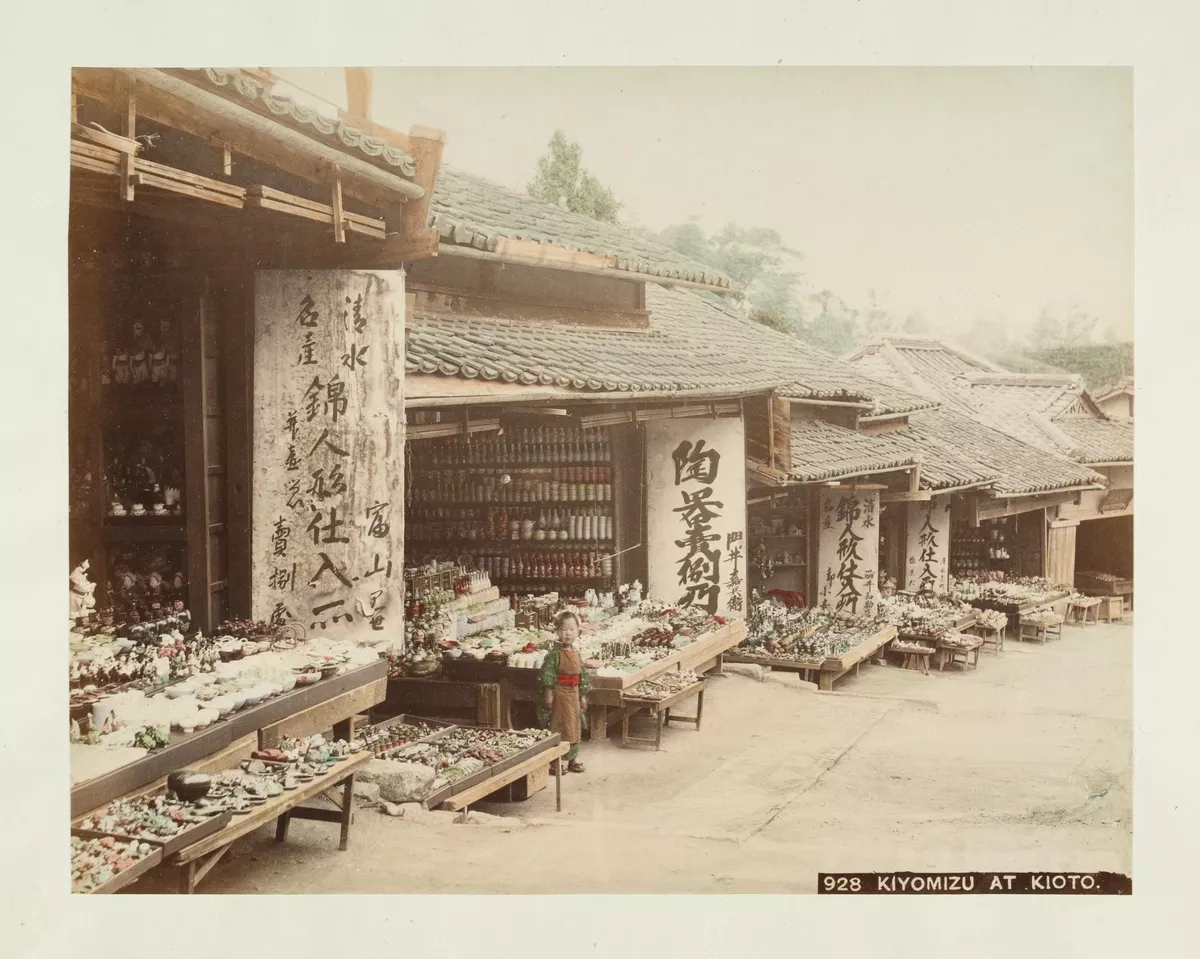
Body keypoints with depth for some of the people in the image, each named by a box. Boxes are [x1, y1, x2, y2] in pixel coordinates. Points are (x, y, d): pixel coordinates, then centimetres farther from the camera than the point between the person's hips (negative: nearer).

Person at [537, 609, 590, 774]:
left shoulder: (576, 653, 8)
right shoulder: (554, 654, -13)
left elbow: (582, 675, 13)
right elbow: (547, 674, -17)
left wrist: (583, 696, 12)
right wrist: (548, 694, -20)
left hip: (574, 693, 7)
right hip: (559, 693, -7)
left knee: (575, 725, 13)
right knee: (558, 725, -1)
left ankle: (574, 757, 25)